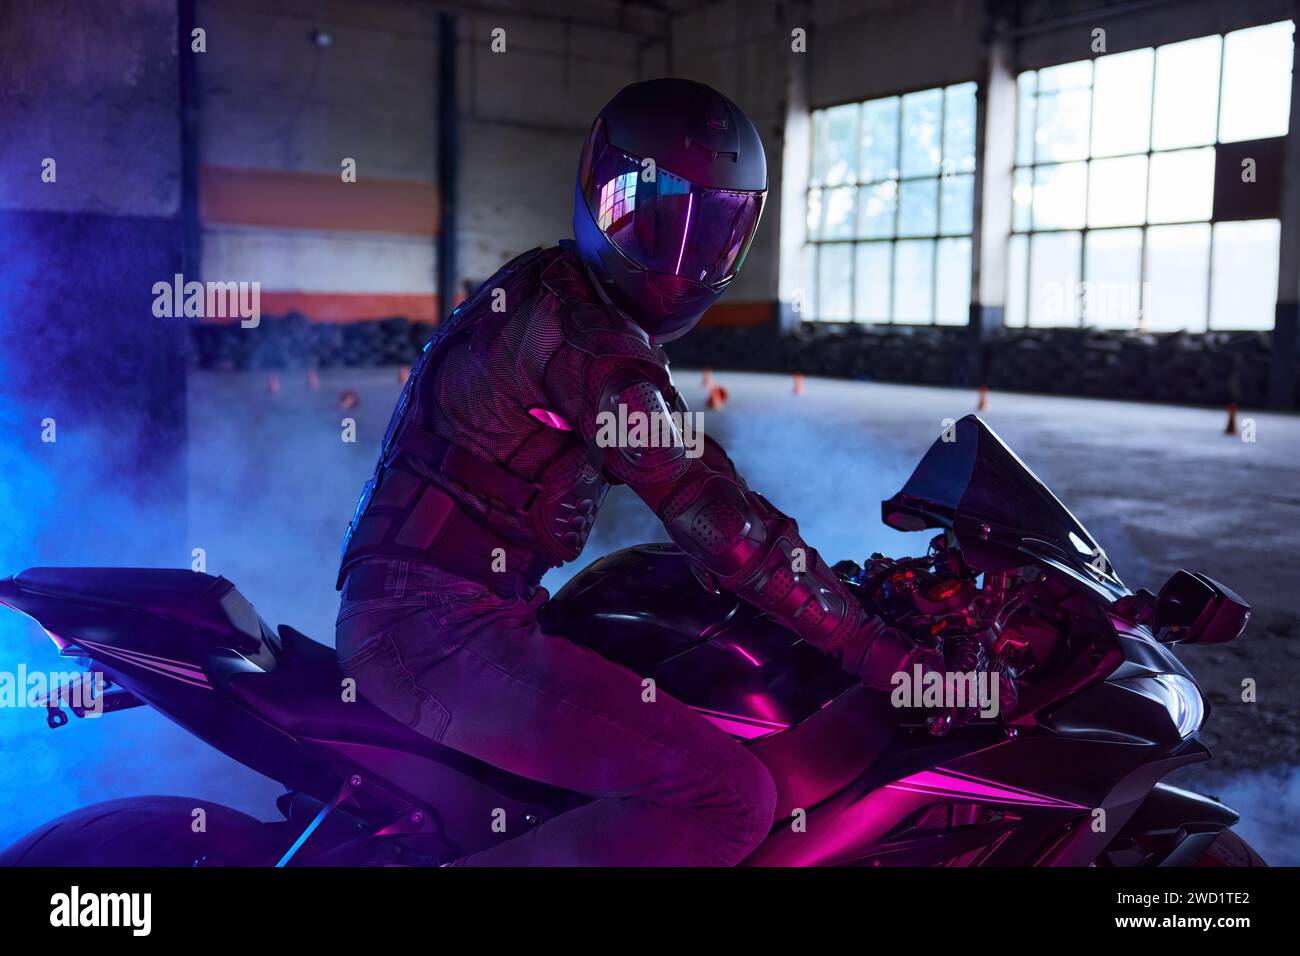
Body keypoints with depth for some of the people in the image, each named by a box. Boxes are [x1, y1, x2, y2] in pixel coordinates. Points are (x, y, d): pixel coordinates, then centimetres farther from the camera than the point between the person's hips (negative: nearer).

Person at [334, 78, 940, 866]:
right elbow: (711, 516, -21)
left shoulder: (544, 289, 15)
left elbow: (679, 479, 21)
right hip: (444, 636, -10)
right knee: (732, 798, -19)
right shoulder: (590, 343, -16)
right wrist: (879, 650, -15)